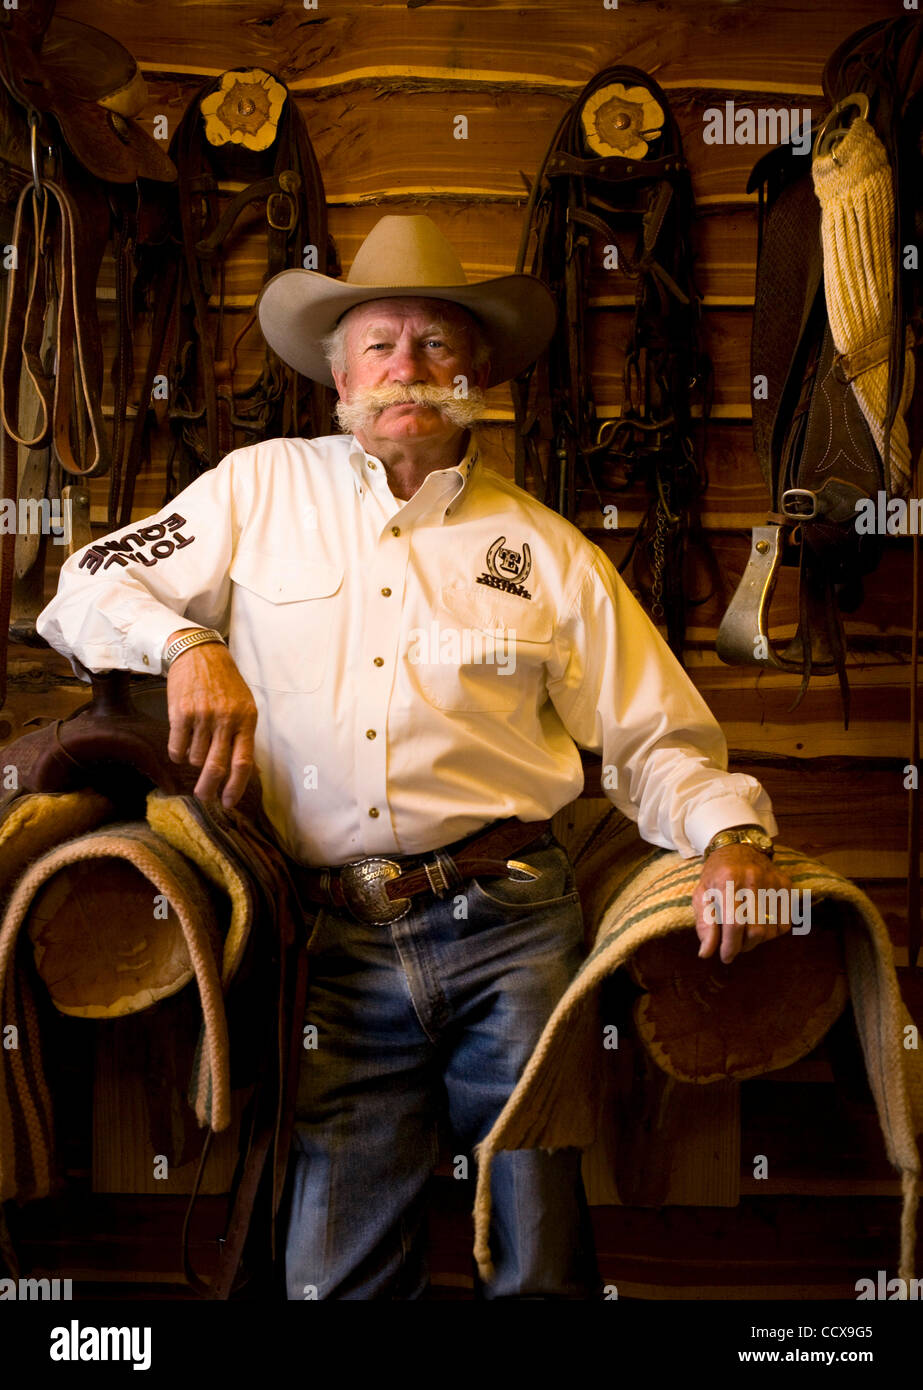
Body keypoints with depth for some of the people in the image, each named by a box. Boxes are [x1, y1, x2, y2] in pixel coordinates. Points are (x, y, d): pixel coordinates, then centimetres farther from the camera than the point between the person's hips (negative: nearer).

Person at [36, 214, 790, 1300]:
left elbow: (654, 742, 9)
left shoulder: (544, 549, 10)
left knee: (543, 1266, 3)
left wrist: (730, 832, -10)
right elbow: (88, 588, 11)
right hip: (336, 946, 0)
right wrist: (188, 642, -9)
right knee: (334, 1275, 2)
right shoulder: (263, 489, 11)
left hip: (509, 926, 0)